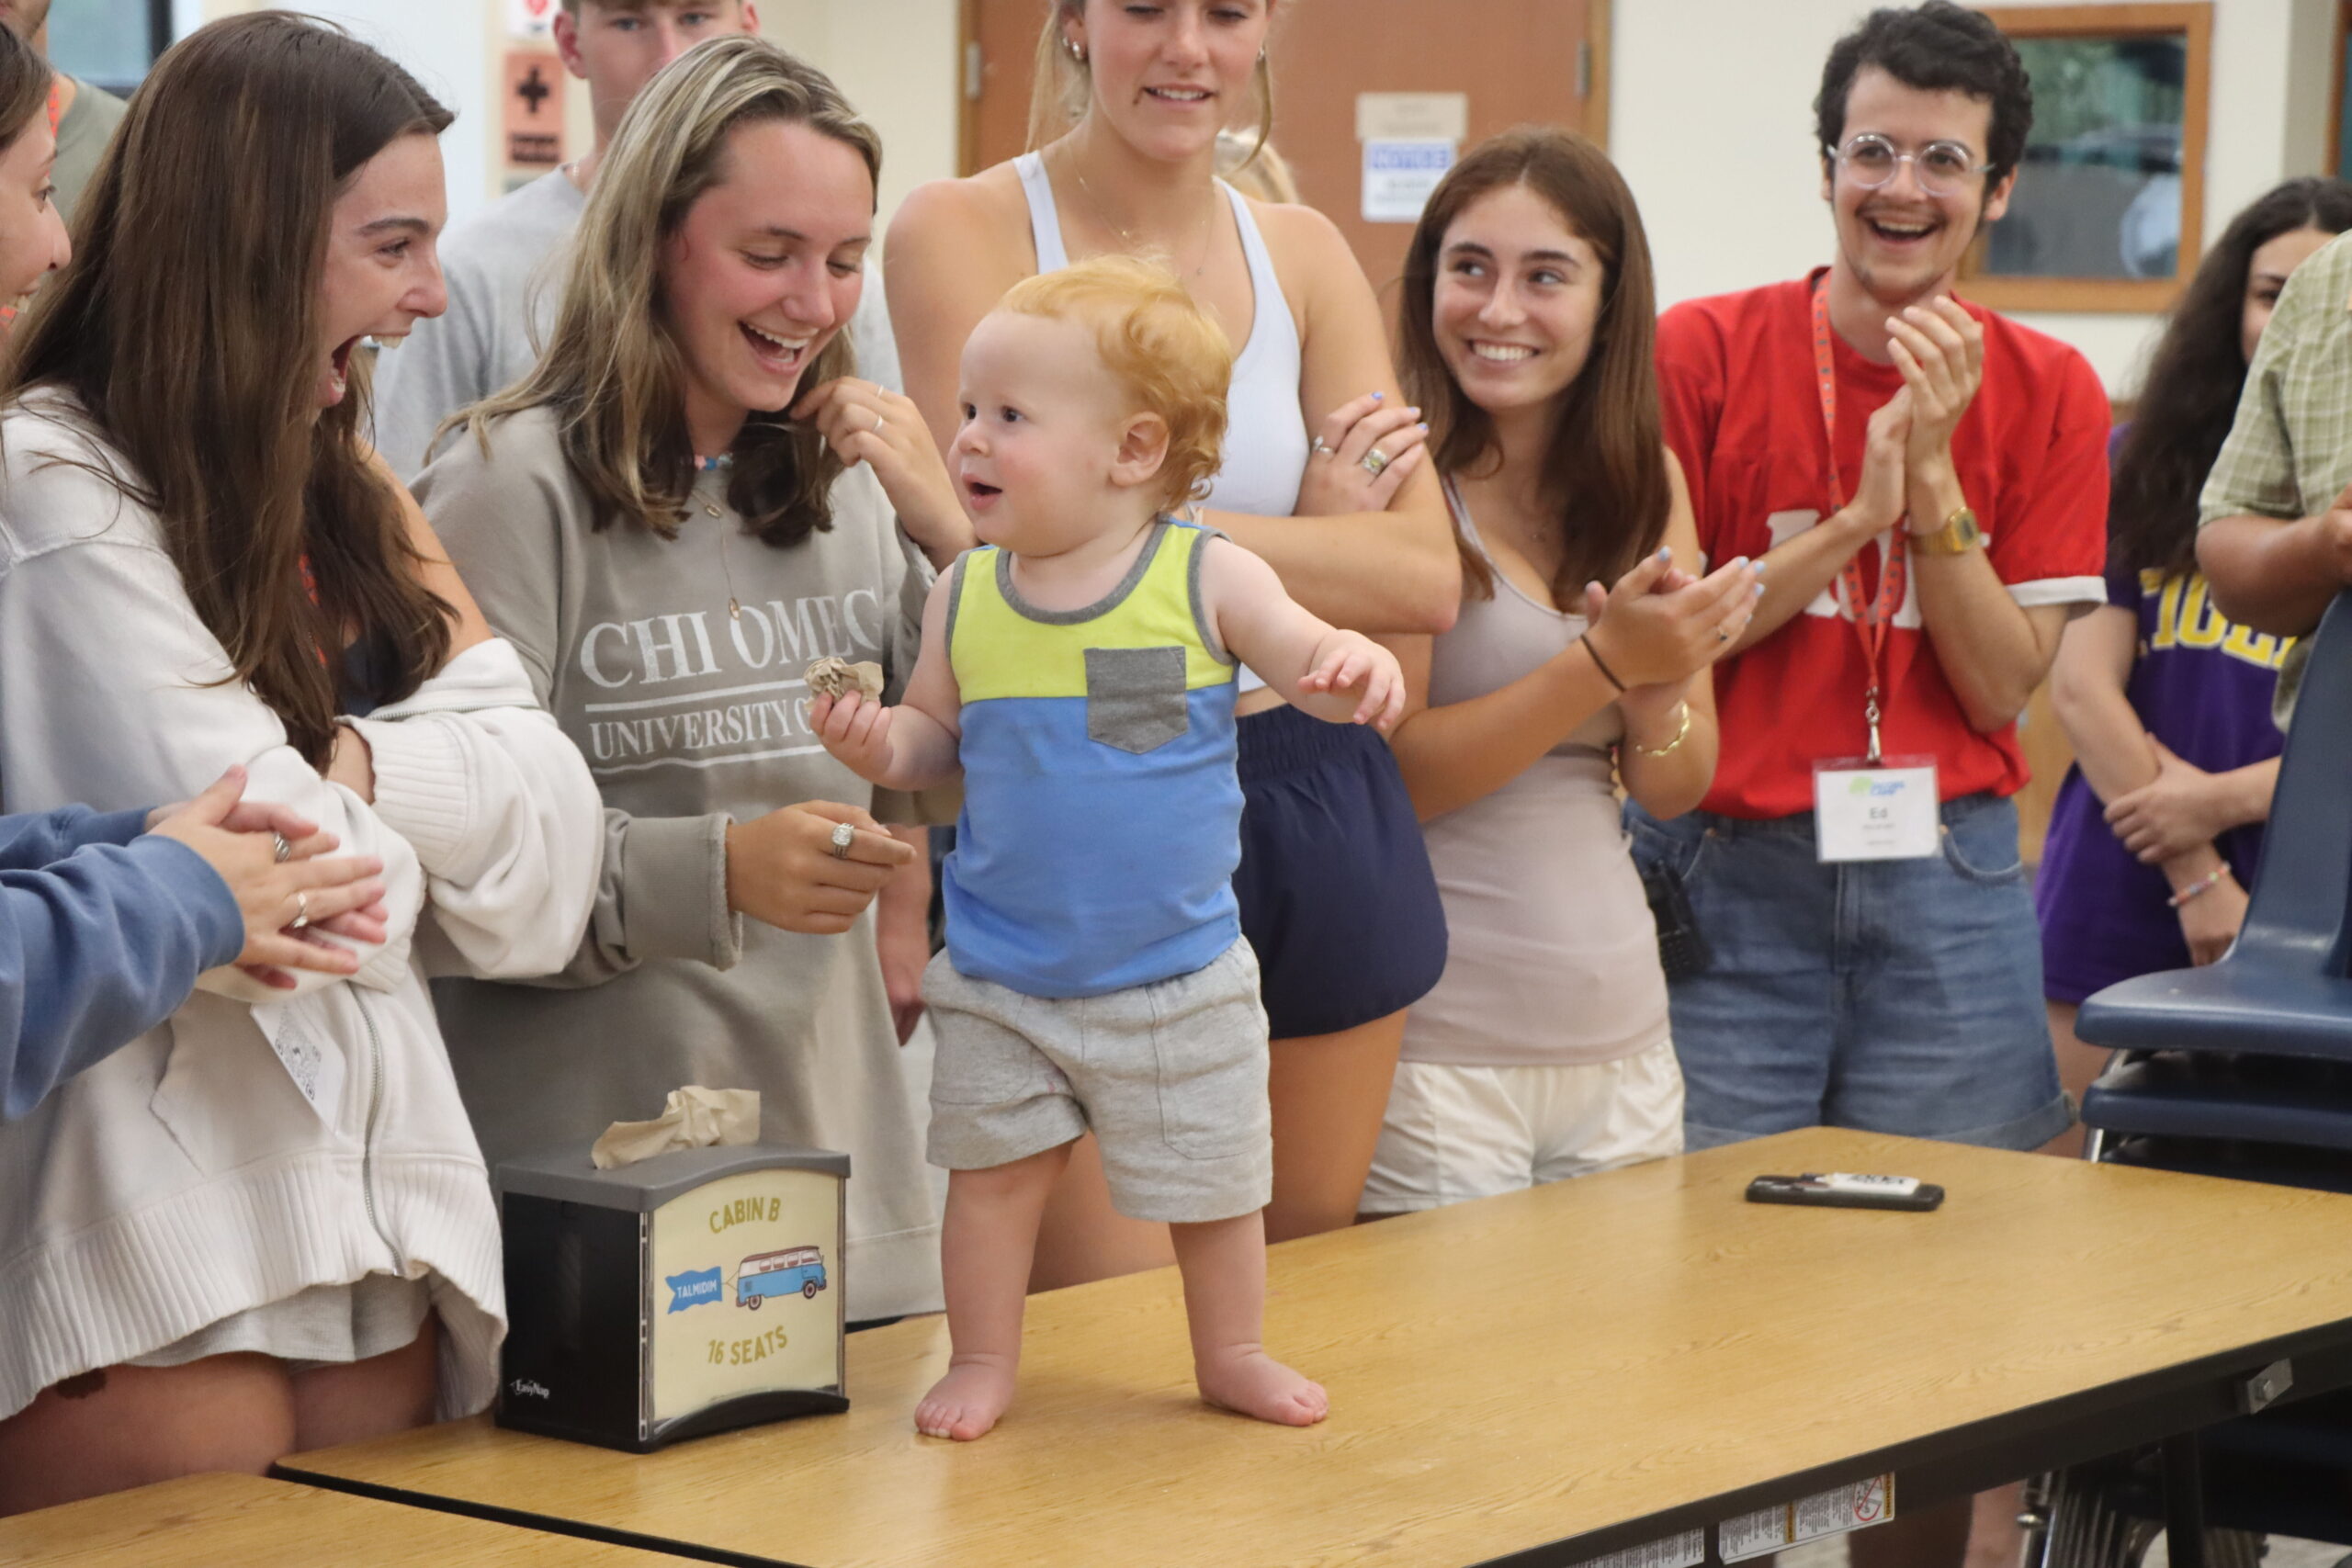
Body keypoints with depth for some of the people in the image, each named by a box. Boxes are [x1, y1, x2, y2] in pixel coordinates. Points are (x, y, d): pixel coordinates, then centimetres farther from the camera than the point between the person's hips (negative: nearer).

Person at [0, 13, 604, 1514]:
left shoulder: (346, 497, 15)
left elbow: (546, 874, 5)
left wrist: (348, 768, -11)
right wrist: (433, 809, 2)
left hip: (379, 1221, 7)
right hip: (152, 1271, -7)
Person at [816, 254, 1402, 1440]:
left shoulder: (1206, 580, -11)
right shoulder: (965, 598, -2)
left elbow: (1311, 662, -8)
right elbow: (940, 735, 8)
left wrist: (1360, 668, -30)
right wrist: (883, 745, -14)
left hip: (1179, 975, -1)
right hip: (999, 976, 2)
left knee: (1210, 1175, 10)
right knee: (994, 1165, 5)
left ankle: (1231, 1354, 31)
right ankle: (982, 1359, 23)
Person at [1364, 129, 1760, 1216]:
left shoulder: (1646, 483, 9)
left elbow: (1675, 789, 8)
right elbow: (1384, 780, -14)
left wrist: (1662, 687, -13)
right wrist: (1604, 660, -21)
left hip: (1620, 1035, 6)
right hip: (1438, 1037, -6)